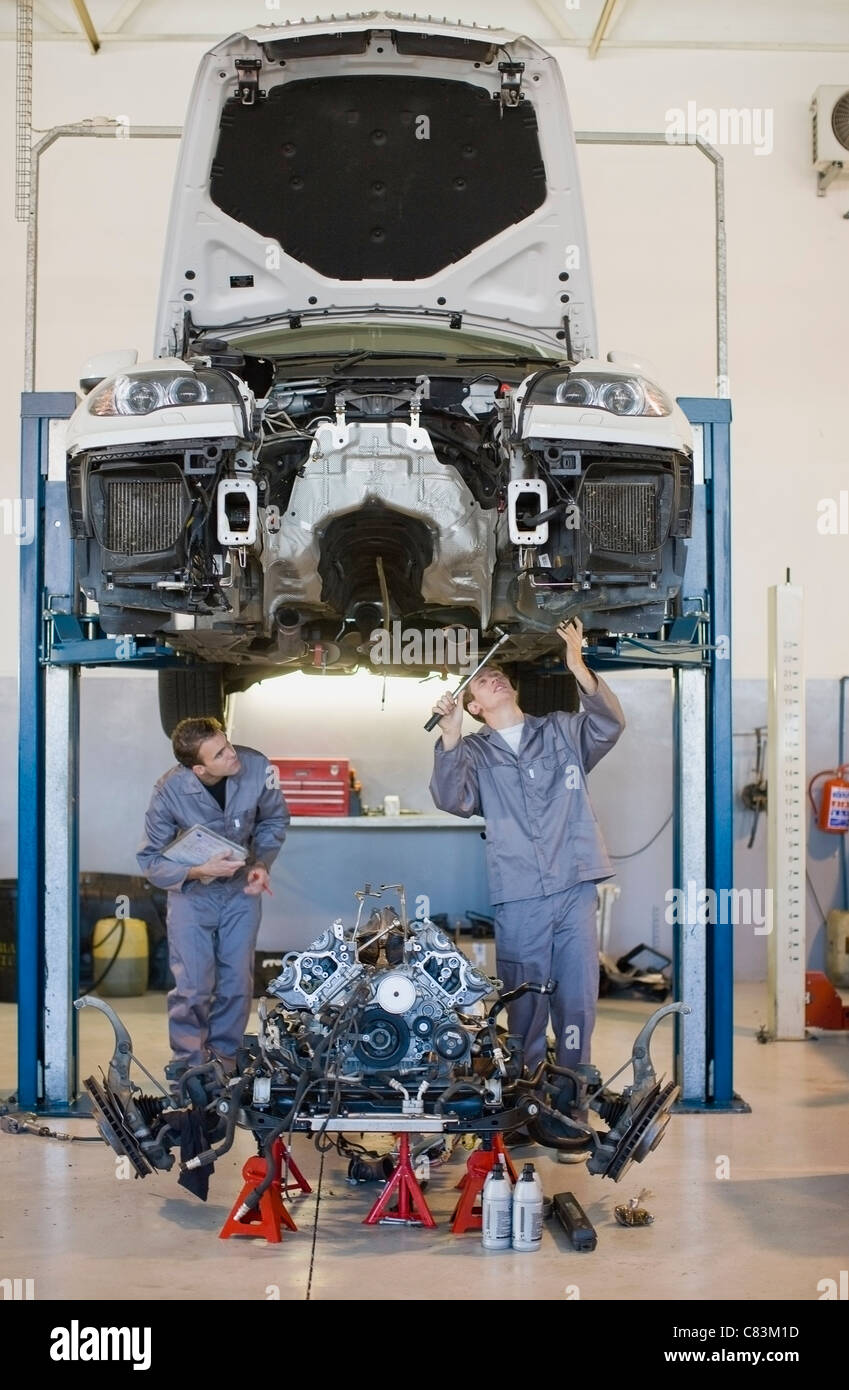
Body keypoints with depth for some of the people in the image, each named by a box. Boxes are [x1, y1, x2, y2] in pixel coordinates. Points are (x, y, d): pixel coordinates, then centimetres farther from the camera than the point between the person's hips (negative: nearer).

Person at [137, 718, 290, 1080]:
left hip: (241, 888, 2)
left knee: (237, 982, 4)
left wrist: (262, 863, -14)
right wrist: (200, 870, -29)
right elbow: (150, 860, -16)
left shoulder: (256, 768, -21)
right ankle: (187, 1065, 13)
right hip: (191, 891, -2)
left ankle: (224, 1058, 21)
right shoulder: (171, 791, -26)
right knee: (193, 986, -5)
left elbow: (274, 820, 0)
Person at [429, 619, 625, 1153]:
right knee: (525, 1007, 2)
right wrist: (451, 737, -17)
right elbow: (453, 799, -5)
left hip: (575, 889, 1)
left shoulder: (563, 731, 13)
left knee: (578, 1003, 1)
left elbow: (609, 725, -4)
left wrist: (578, 668, -16)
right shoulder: (474, 752, 11)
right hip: (518, 898, -1)